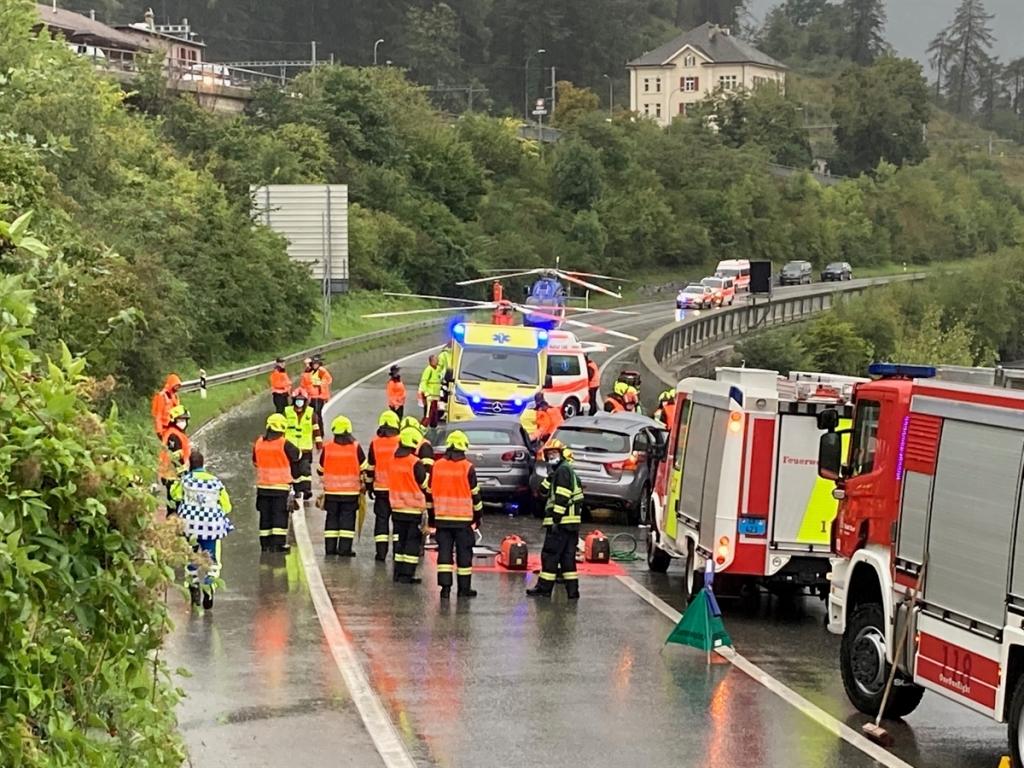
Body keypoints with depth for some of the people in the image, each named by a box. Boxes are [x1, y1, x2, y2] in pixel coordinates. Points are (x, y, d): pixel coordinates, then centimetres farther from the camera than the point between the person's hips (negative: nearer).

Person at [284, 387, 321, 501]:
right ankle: (297, 490, 15)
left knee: (305, 469, -10)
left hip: (306, 447, -1)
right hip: (291, 446, 1)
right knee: (294, 470, 6)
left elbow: (316, 429, 8)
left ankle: (307, 489, -8)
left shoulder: (311, 413, 1)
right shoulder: (287, 413, 0)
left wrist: (319, 441, 9)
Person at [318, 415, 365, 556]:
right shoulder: (356, 447, -7)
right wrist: (364, 483, 19)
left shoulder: (327, 448, -4)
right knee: (348, 518, 3)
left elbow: (321, 470, 8)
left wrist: (324, 481, 29)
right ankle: (345, 548, -2)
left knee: (332, 518, 10)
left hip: (331, 491, 1)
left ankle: (330, 547, 10)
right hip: (351, 491, -1)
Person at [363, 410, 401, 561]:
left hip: (381, 488, 1)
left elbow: (369, 467, 3)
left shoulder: (375, 443, -2)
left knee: (381, 519, 6)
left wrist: (369, 485, 14)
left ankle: (381, 552, 0)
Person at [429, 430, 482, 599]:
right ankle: (464, 588, 9)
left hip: (442, 517, 3)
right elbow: (475, 495, -4)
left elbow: (431, 493, 7)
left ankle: (445, 586, -1)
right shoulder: (468, 467, -8)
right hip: (463, 518, -3)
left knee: (444, 551, 5)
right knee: (464, 553, 5)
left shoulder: (437, 466, 2)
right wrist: (478, 517, 8)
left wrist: (432, 518, 16)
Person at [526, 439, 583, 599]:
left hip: (562, 521, -10)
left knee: (550, 554, -4)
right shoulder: (563, 471, 23)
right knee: (567, 556, 9)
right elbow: (544, 490, 17)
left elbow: (562, 497, -19)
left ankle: (544, 587, 0)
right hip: (571, 522, 10)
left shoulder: (563, 470, -10)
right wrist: (550, 476, 1)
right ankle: (572, 590, 8)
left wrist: (556, 519, -22)